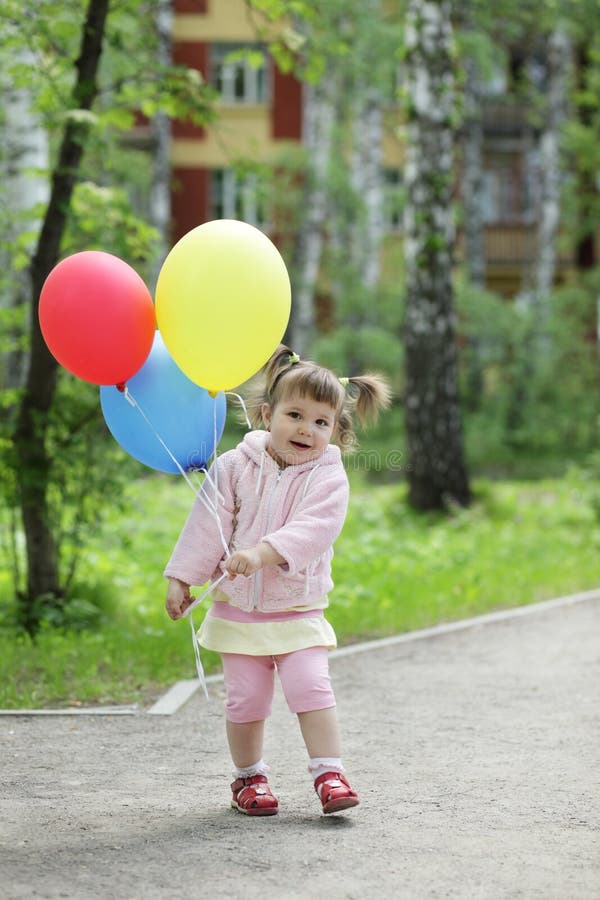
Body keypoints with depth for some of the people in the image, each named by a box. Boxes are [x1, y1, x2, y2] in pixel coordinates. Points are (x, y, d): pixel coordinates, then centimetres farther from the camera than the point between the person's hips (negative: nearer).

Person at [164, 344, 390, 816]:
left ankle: (329, 772, -5)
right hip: (238, 606, 1)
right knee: (246, 698, 4)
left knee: (311, 687, -13)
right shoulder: (236, 466, -3)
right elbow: (207, 525, 1)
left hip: (298, 609, -1)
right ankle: (249, 776, 21)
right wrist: (182, 578, -1)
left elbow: (312, 529, -25)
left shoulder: (328, 477, -10)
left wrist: (262, 553, -38)